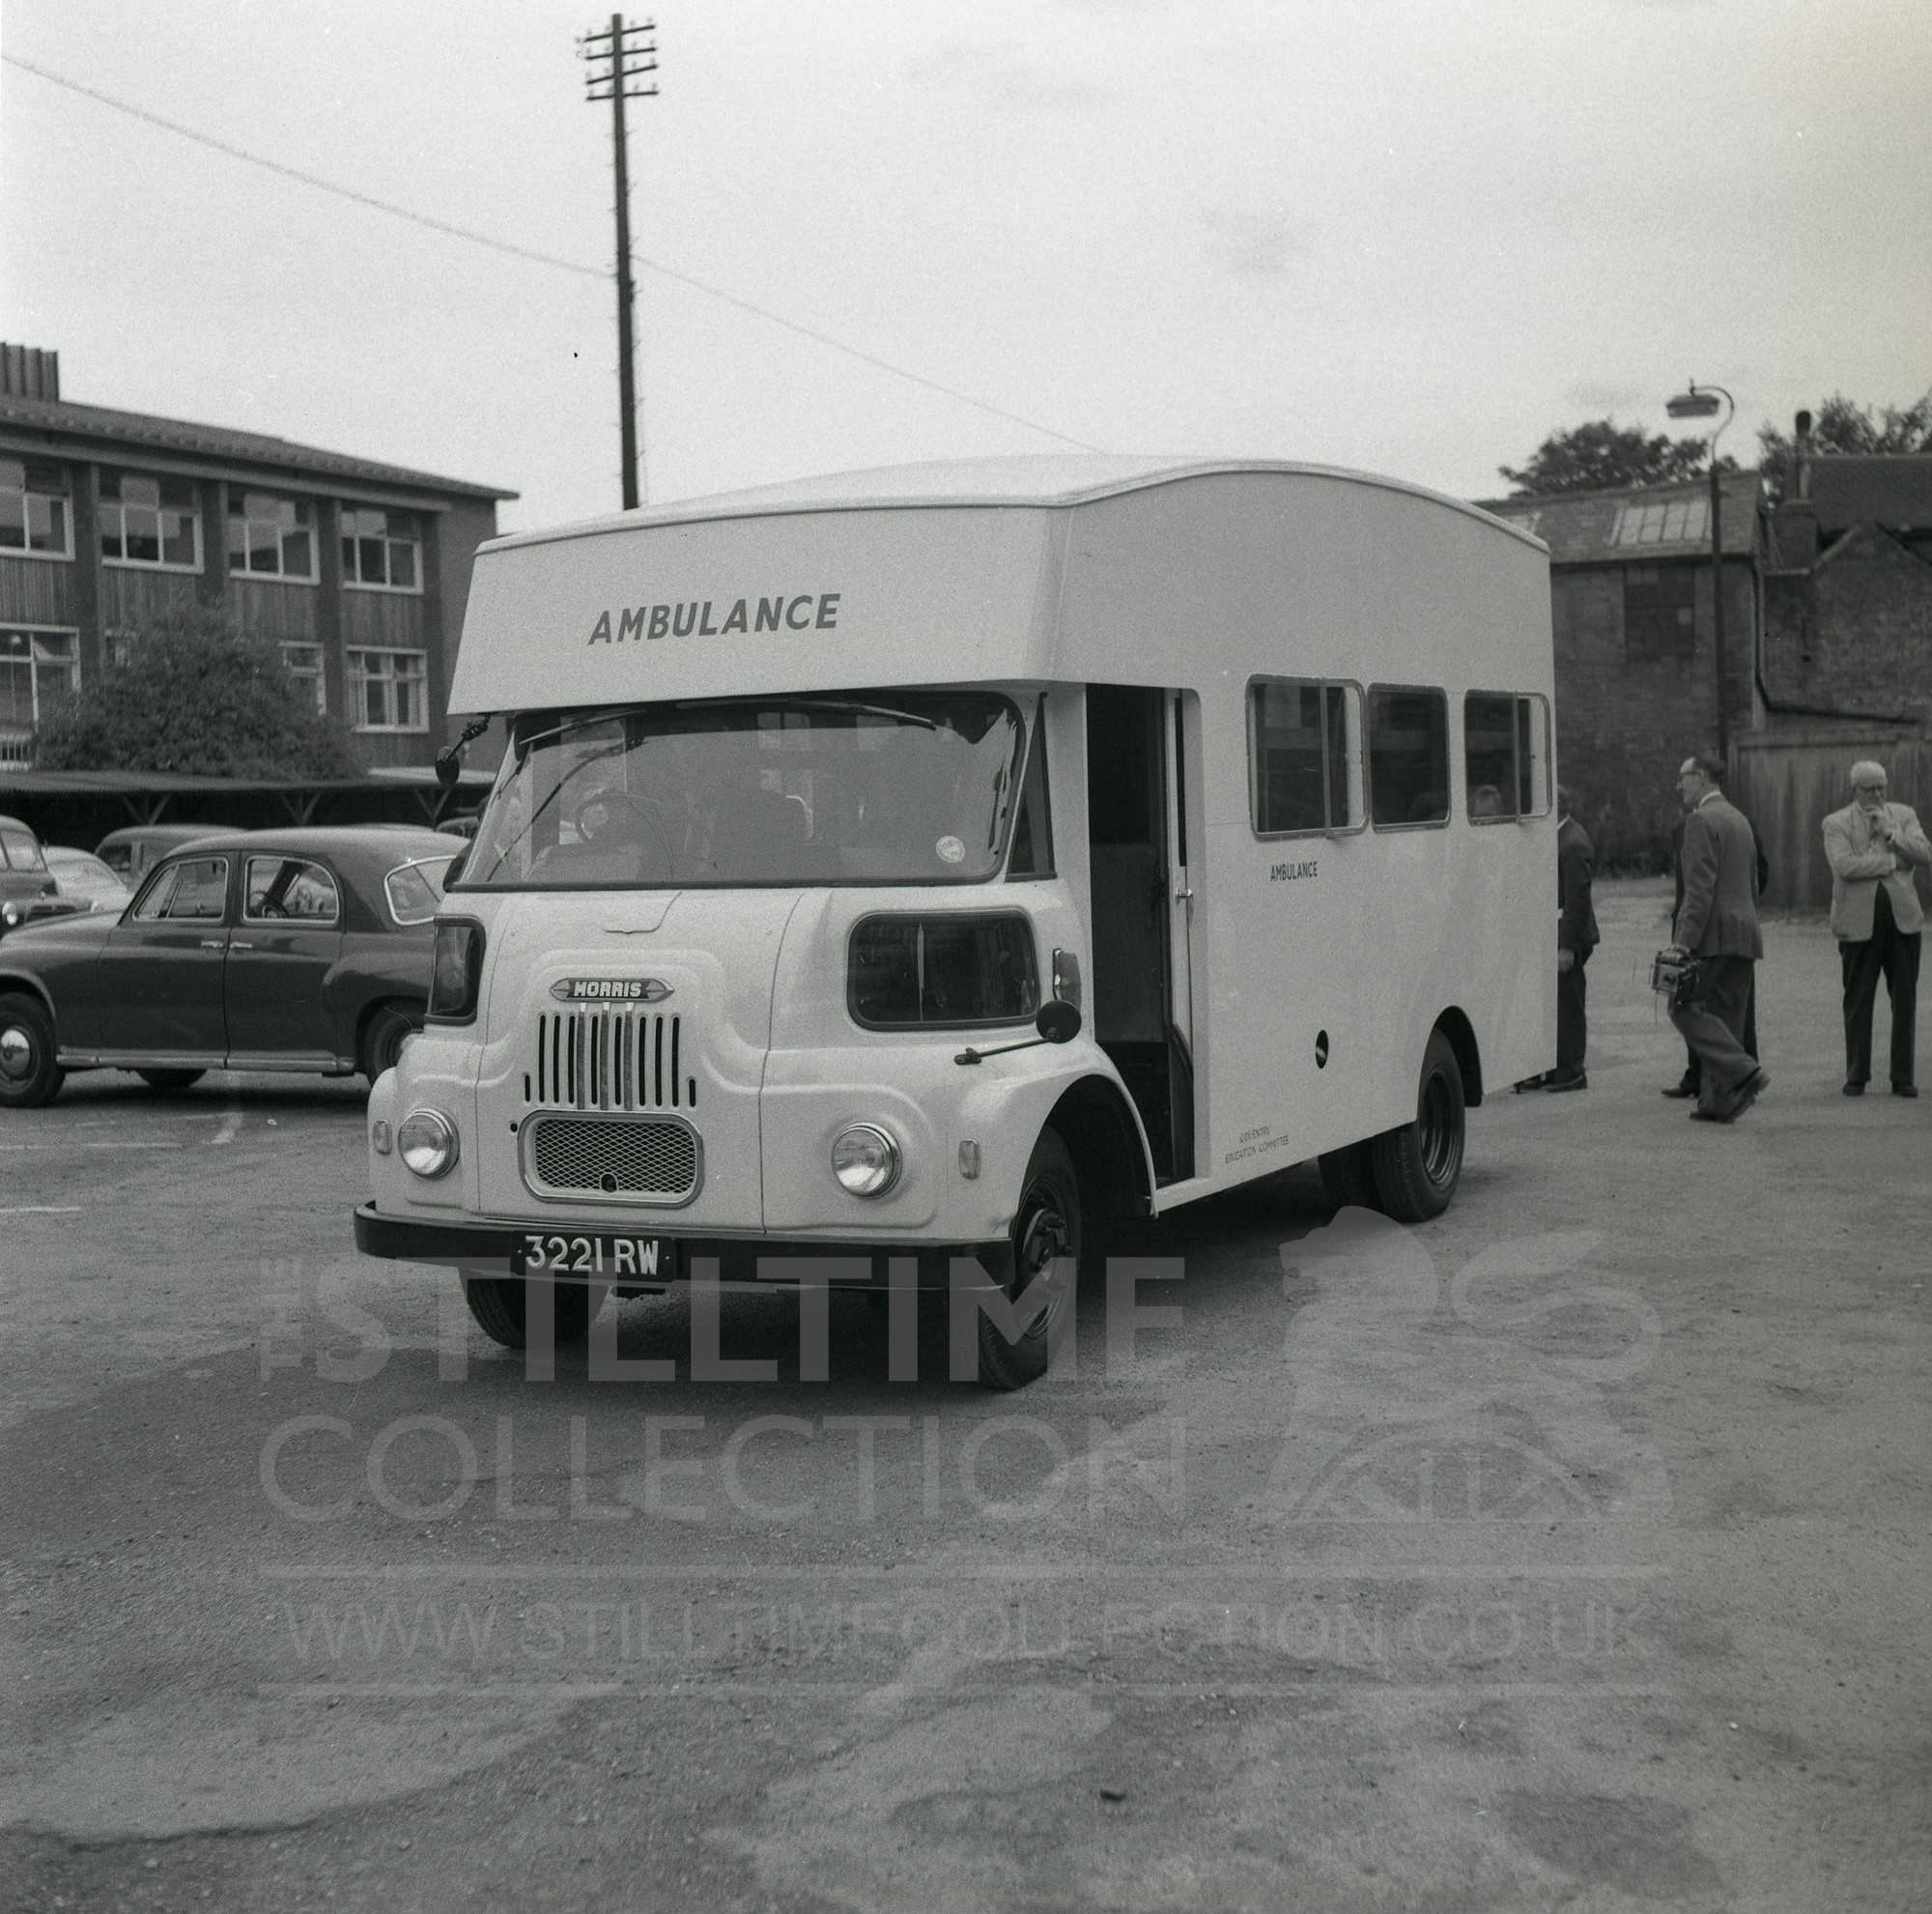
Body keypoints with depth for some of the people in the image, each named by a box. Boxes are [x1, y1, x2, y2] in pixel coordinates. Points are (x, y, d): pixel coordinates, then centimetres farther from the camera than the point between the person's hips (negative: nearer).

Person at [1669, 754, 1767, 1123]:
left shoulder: (1702, 820, -10)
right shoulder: (1739, 820, 19)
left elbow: (1700, 887, -18)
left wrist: (1685, 942, -20)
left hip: (1713, 933, -9)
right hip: (1744, 935, 9)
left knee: (1684, 1007, -4)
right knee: (1725, 1018, 9)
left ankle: (1744, 1074, -15)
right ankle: (1719, 1101, 8)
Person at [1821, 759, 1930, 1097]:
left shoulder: (1903, 815, 11)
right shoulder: (1836, 823, 1)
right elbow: (1845, 866, -14)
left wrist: (1889, 833, -11)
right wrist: (1893, 860, -9)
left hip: (1902, 917, 2)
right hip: (1859, 921, -2)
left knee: (1905, 1001, 3)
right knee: (1858, 1003, 3)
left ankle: (1902, 1078, 10)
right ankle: (1856, 1076, 13)